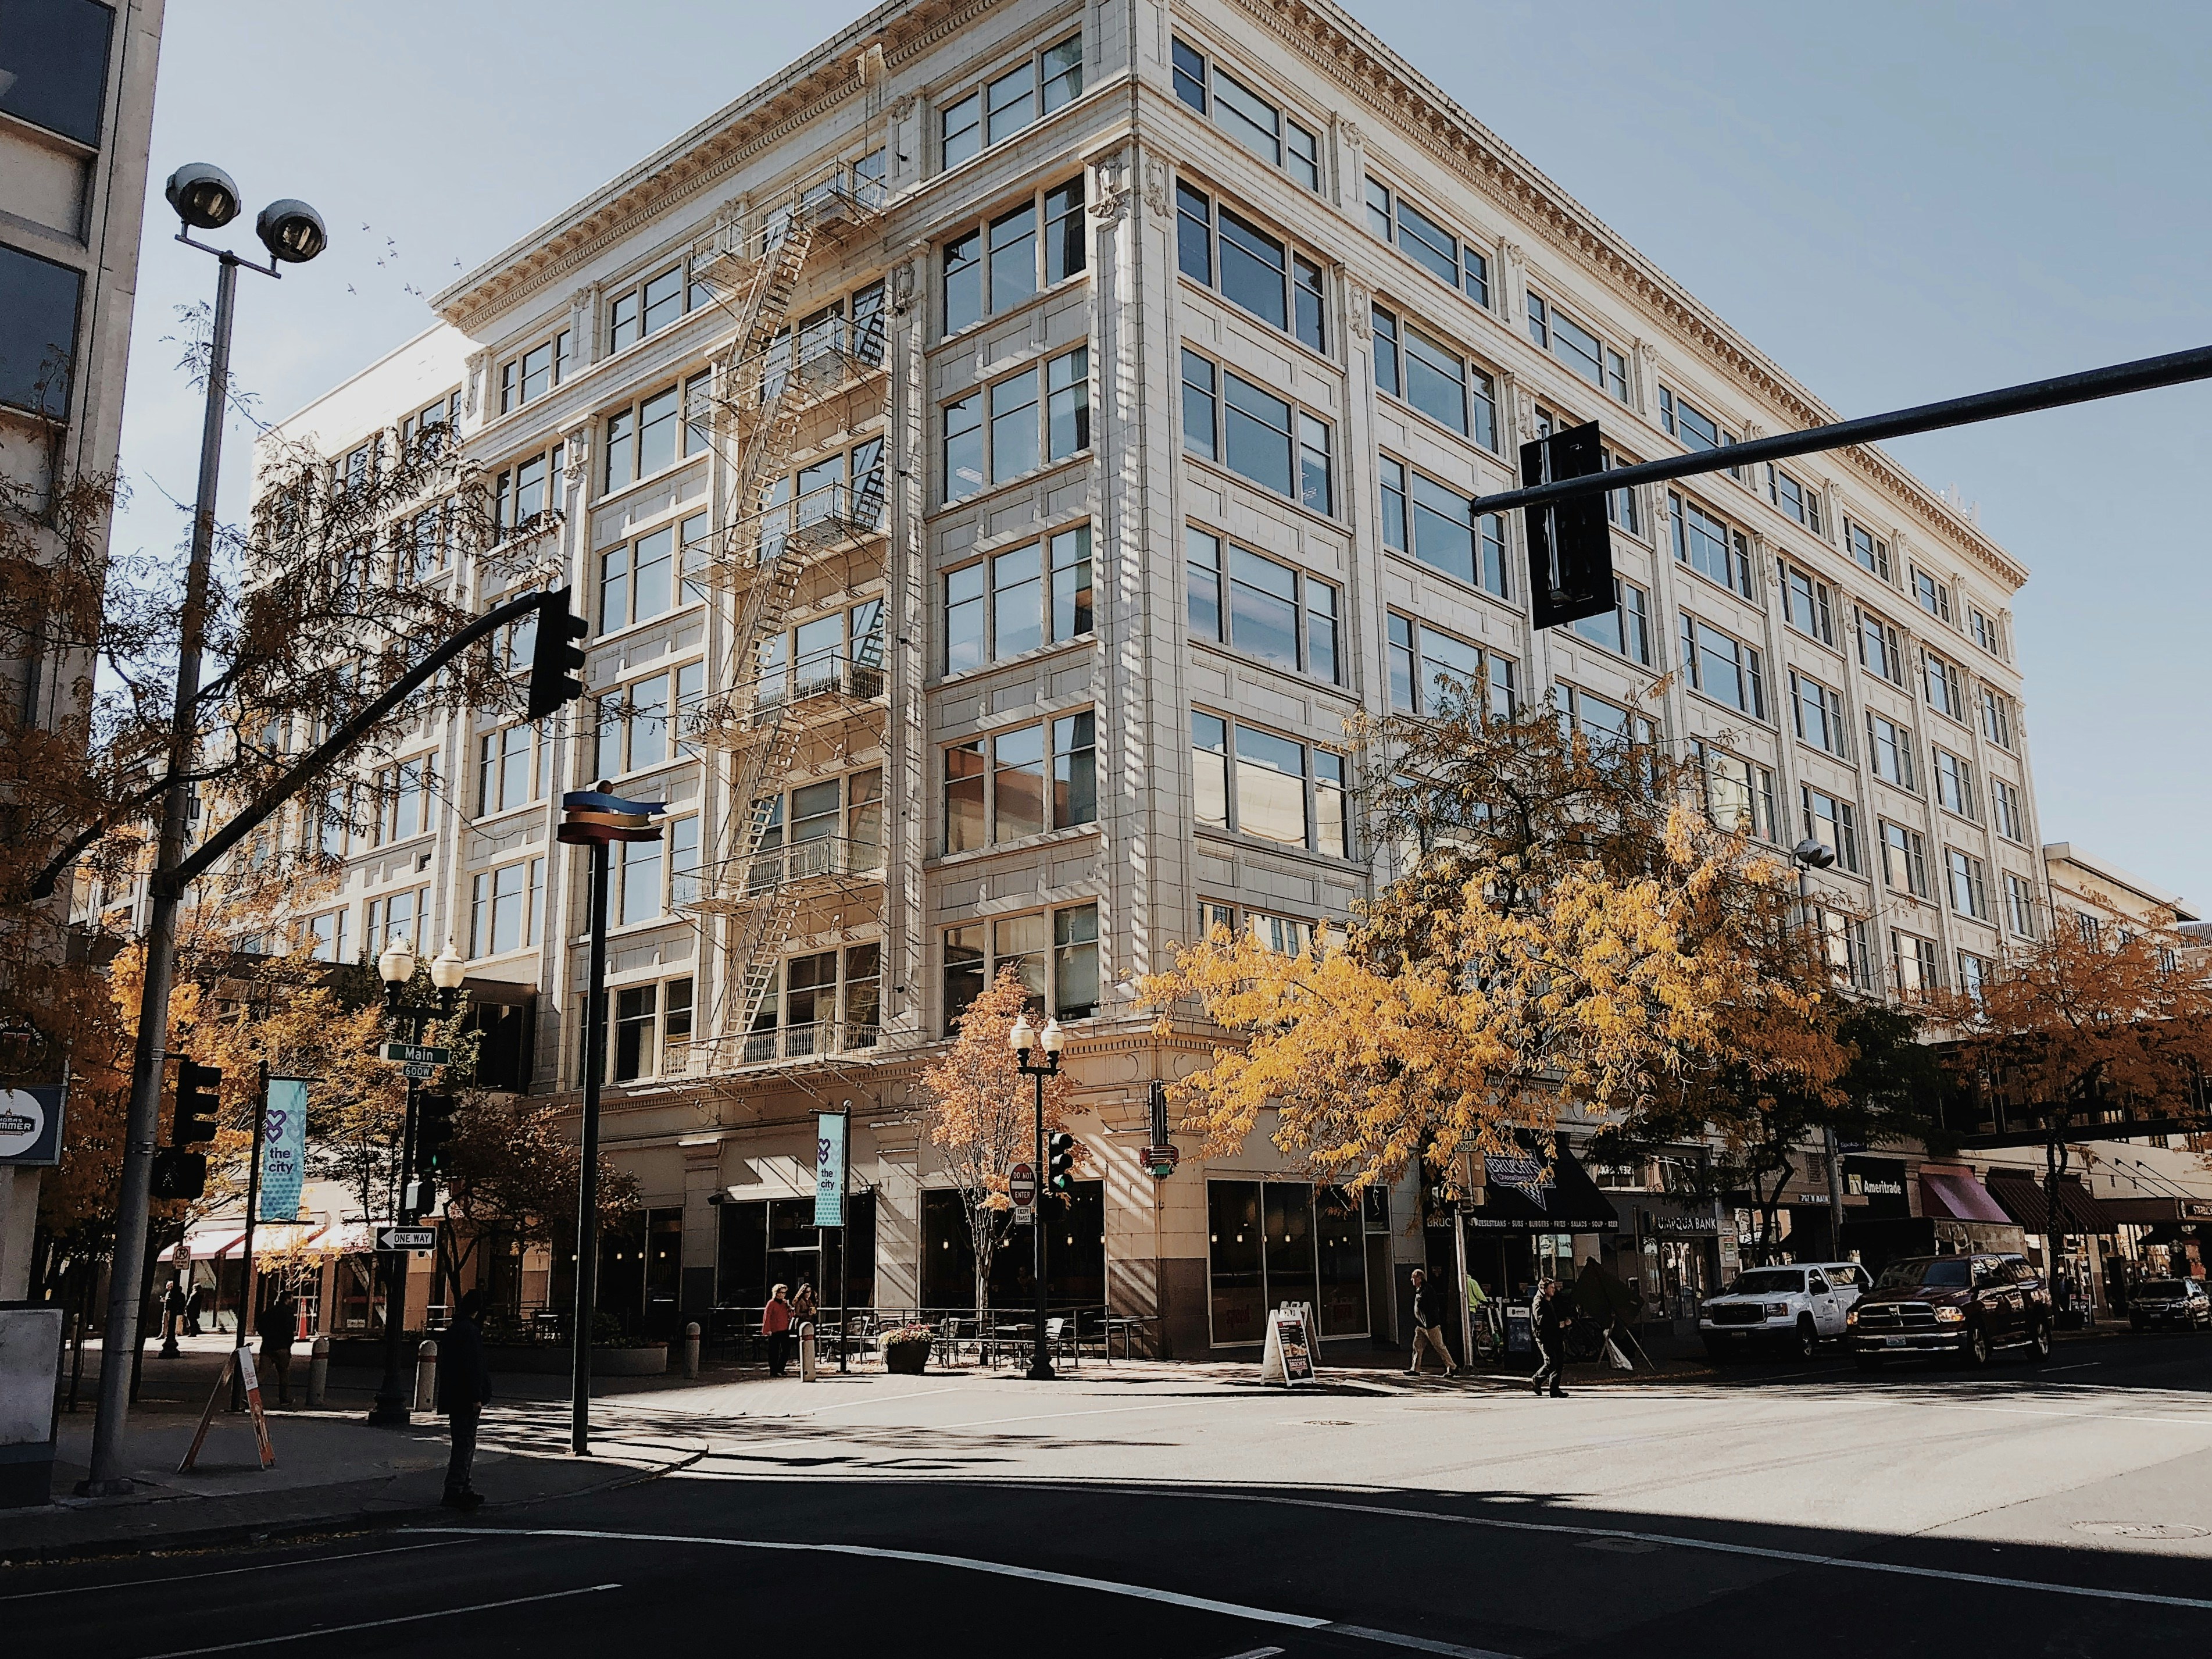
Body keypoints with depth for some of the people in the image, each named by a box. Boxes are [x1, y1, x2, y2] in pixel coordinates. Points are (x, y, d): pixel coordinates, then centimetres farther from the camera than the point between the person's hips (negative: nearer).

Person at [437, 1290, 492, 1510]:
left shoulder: (451, 1331, 14)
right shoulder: (470, 1331, -17)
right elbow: (472, 1366, -21)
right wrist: (477, 1398, -19)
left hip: (453, 1399, 10)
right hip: (466, 1399, -10)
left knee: (464, 1444, 16)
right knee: (464, 1444, -5)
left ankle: (466, 1489, 22)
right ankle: (453, 1492, -5)